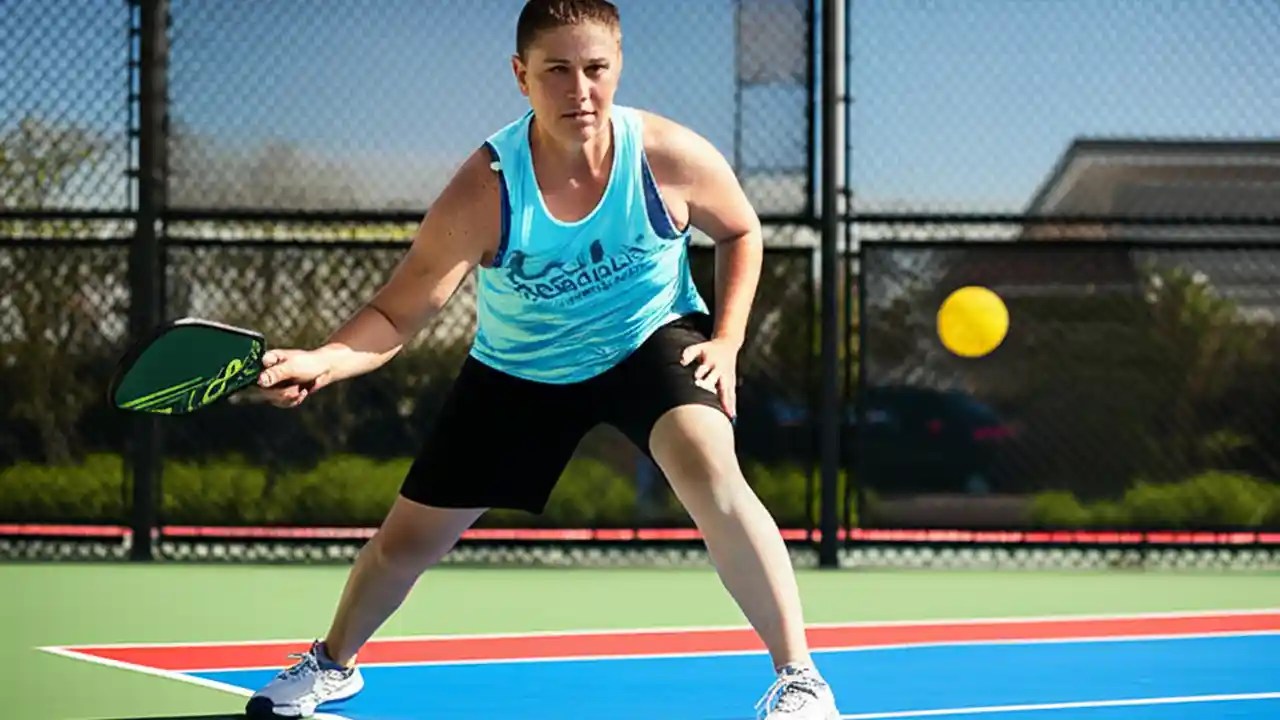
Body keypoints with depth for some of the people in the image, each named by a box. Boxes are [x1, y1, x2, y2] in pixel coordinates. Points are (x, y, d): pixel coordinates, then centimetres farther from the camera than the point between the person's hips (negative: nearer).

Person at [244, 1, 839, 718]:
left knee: (709, 471, -33)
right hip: (518, 370, 1)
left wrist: (726, 339, -13)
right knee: (407, 540, 9)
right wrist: (319, 361, -42)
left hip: (654, 339, -1)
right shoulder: (484, 193, -28)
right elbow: (396, 315, -23)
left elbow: (741, 233, -2)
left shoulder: (674, 157, -24)